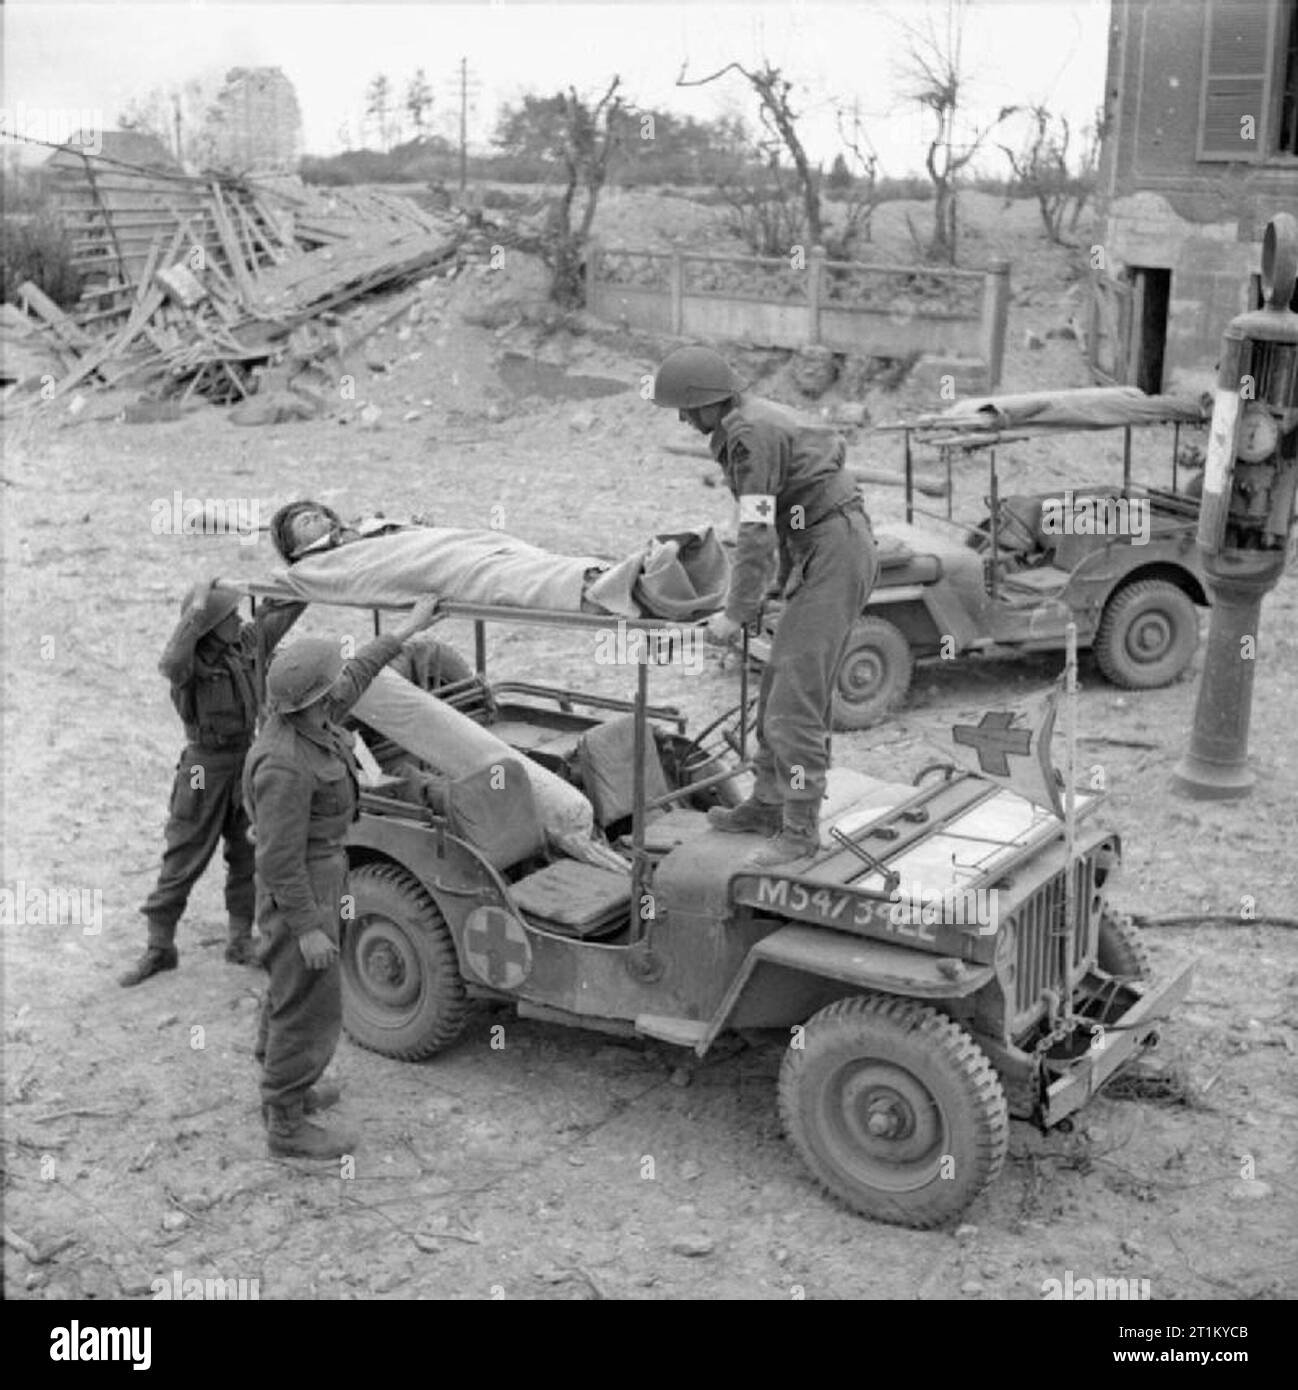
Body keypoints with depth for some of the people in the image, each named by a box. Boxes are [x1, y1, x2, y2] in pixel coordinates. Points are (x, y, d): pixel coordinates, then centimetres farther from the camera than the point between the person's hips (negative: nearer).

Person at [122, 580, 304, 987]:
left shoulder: (247, 641, -2)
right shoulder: (192, 659, -19)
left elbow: (288, 609, 9)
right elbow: (171, 665, -44)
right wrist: (196, 613, -40)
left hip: (249, 758, 5)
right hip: (205, 766, -5)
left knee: (247, 855, 11)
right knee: (183, 858, 1)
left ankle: (240, 940, 22)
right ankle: (159, 949, 10)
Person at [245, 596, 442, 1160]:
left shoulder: (307, 717, -5)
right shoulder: (285, 765, -32)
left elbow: (355, 678, 15)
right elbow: (279, 858, -28)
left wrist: (406, 629, 21)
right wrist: (308, 929, -24)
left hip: (321, 875, 10)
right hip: (300, 894, -10)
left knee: (290, 990, 24)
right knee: (310, 1007, 0)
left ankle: (281, 1087, 41)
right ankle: (286, 1125, 12)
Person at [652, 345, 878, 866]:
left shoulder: (750, 435, -17)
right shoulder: (757, 416, 14)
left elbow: (758, 533, -22)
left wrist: (735, 613, -15)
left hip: (834, 554, -10)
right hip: (830, 550, 10)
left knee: (796, 691, -12)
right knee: (781, 682, 13)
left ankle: (799, 829, -9)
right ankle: (768, 805, 21)